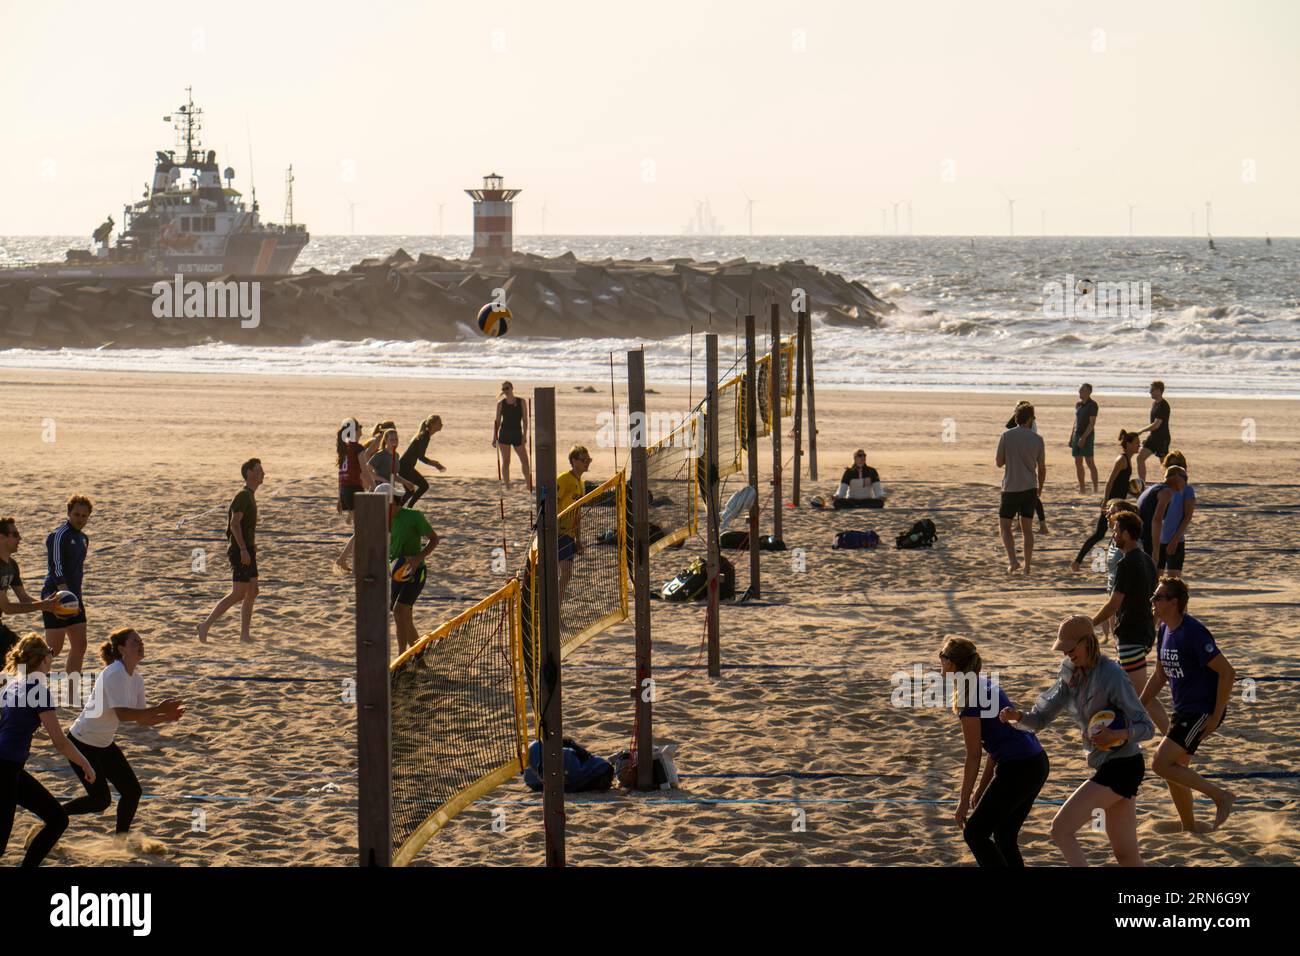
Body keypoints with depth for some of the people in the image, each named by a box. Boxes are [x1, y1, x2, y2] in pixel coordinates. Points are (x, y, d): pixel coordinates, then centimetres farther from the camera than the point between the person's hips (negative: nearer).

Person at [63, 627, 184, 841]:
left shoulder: (137, 679, 2)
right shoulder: (114, 674, -24)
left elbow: (141, 719, 5)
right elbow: (122, 713, -35)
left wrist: (167, 717, -12)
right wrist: (159, 709, -36)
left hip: (104, 744, 8)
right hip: (82, 743, -8)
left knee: (132, 791, 1)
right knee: (100, 800, -9)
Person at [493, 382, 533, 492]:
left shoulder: (522, 402, 1)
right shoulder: (501, 404, 3)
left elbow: (525, 419, 0)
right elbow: (497, 421, 8)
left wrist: (525, 435, -9)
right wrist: (494, 437, 2)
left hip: (517, 434, 0)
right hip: (504, 434, 0)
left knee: (525, 460, 1)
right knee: (505, 461, 0)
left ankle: (529, 485, 12)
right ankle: (507, 486, 5)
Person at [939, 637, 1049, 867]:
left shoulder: (969, 701, -11)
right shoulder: (989, 685, 16)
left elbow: (974, 756, -10)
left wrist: (963, 802, -3)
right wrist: (982, 790, 23)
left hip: (1017, 770, -9)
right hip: (1038, 764, 9)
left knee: (975, 833, 3)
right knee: (1004, 837, 17)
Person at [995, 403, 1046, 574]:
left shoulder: (1007, 436, -7)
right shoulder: (1037, 439, -1)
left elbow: (999, 462, -2)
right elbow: (1042, 467, 6)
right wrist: (1040, 488, 21)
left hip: (1010, 489, -2)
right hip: (1030, 489, 2)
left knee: (1005, 526, 7)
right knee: (1027, 529, 11)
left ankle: (1012, 560, -12)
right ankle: (1027, 567, 13)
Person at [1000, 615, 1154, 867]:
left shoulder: (1112, 676, -19)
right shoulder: (1072, 675, 6)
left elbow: (1146, 727, -18)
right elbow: (1041, 718, 6)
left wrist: (1117, 735, -37)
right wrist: (1018, 717, -15)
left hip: (1121, 768, -9)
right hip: (1106, 767, 9)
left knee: (1060, 829, -14)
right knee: (1126, 855, 14)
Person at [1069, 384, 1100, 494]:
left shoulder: (1092, 405, -8)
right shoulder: (1078, 404, 13)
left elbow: (1092, 423, -14)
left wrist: (1084, 437, -21)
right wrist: (1071, 437, 15)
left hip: (1087, 436, -7)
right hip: (1077, 435, 7)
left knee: (1090, 463, -8)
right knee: (1078, 463, 6)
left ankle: (1095, 489, -6)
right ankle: (1082, 489, 12)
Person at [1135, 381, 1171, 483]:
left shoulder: (1163, 406, -19)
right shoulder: (1154, 403, 11)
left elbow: (1156, 425, -23)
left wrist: (1141, 431, -17)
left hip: (1162, 438, -9)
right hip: (1153, 437, 9)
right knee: (1140, 458, 2)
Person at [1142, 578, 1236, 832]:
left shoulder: (1193, 633, -21)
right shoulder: (1165, 630, 8)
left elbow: (1227, 673, -22)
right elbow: (1159, 676, 20)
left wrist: (1216, 717, -20)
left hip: (1203, 712, -9)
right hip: (1184, 711, 9)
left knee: (1161, 764, -16)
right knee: (1175, 770, 14)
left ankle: (1221, 796, -8)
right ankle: (1189, 830, 29)